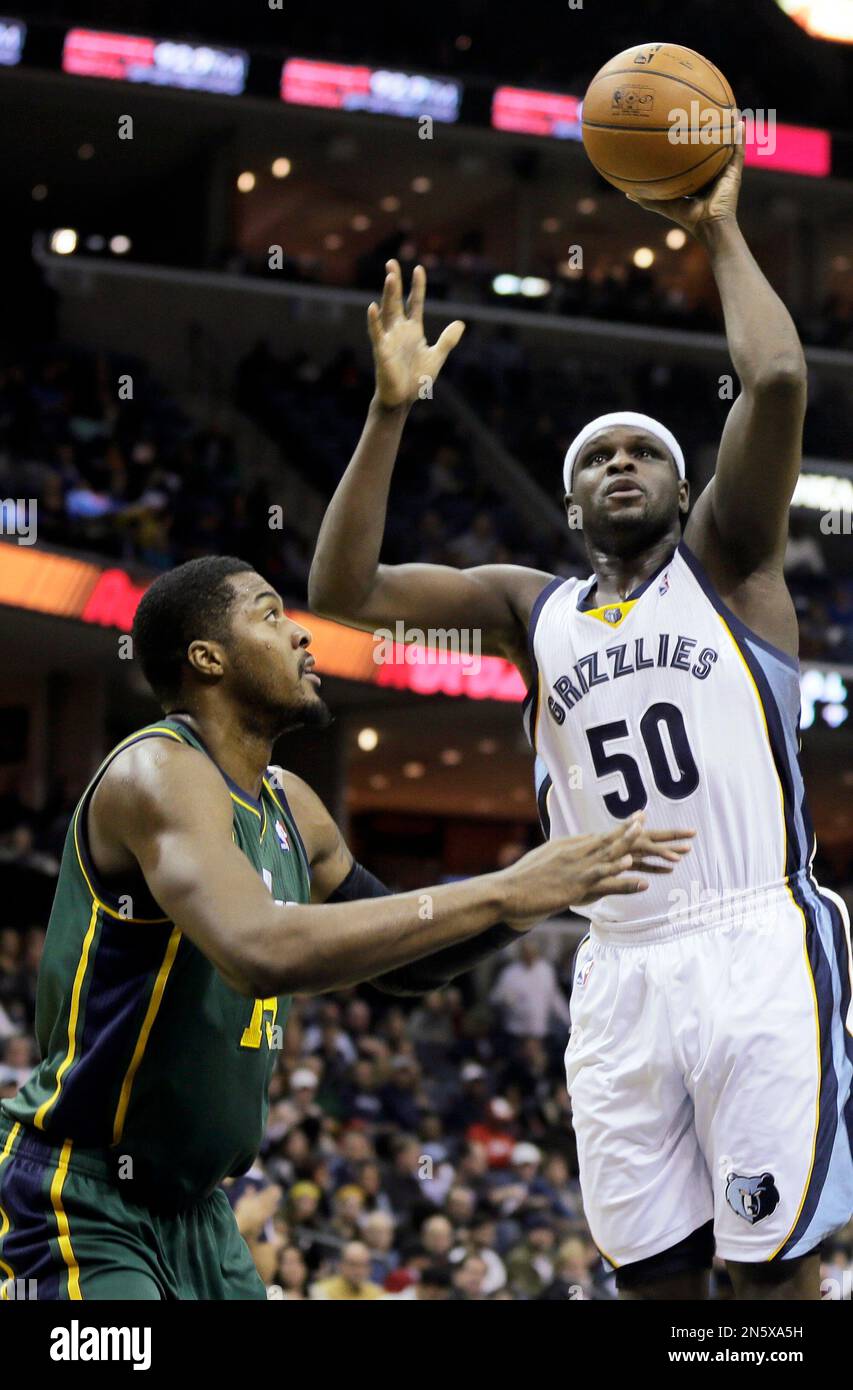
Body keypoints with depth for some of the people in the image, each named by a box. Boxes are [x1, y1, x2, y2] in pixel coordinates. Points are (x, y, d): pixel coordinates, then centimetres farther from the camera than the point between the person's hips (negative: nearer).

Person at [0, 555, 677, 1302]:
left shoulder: (290, 805, 9)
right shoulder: (159, 774, -19)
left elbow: (403, 958, 22)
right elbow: (262, 952, -37)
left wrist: (547, 888, 4)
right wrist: (499, 894, -33)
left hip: (194, 1205, 9)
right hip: (78, 1204, -9)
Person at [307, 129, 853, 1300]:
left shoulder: (726, 566, 8)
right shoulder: (535, 610, 18)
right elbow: (343, 589, 9)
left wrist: (721, 236, 2)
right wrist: (392, 410, 1)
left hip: (757, 951, -4)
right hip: (619, 972, 4)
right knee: (654, 1274, 4)